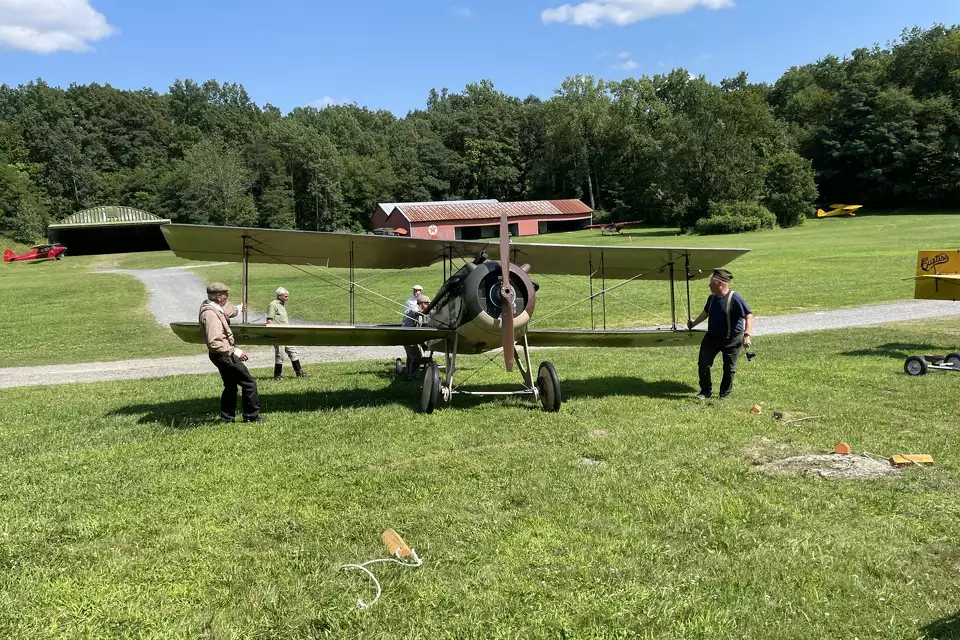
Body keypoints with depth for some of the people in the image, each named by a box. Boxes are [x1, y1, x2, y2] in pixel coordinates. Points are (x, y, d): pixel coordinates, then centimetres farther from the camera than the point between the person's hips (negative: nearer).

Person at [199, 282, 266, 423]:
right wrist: (235, 351, -23)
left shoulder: (213, 309, 8)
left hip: (223, 355, 11)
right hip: (224, 355, -11)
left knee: (230, 386, 20)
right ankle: (252, 416, 6)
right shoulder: (211, 314, -24)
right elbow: (214, 343, -29)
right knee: (249, 383, -2)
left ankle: (226, 418, 25)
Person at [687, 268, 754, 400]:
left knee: (729, 368, 5)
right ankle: (705, 390, 19)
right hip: (712, 337, 6)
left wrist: (746, 335, -30)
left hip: (731, 340, -6)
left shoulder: (735, 298, -19)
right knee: (703, 363, 3)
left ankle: (725, 394, 22)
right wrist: (694, 323, 30)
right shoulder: (712, 298, 4)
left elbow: (749, 316, -20)